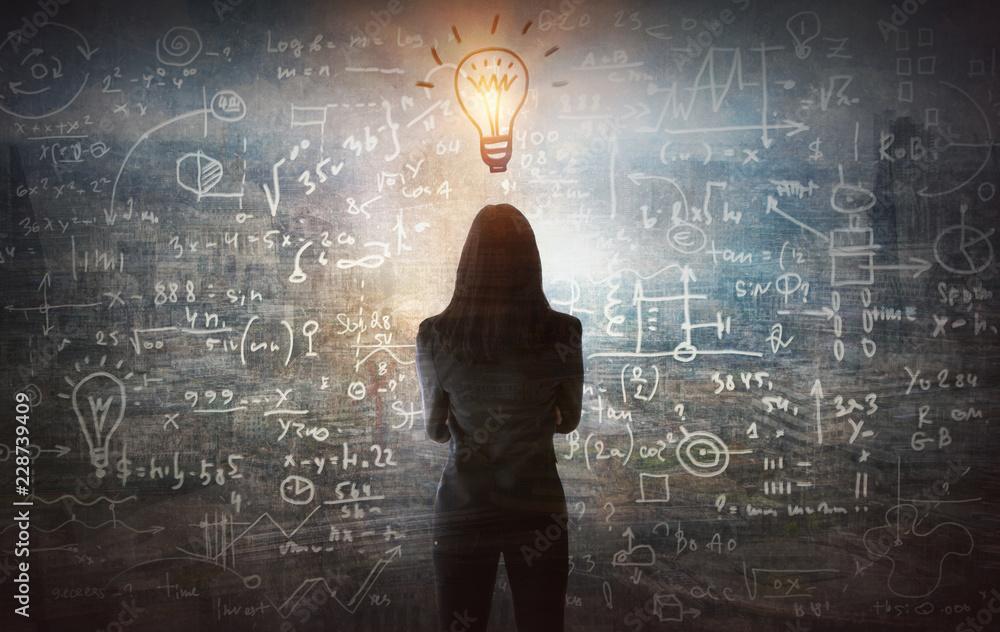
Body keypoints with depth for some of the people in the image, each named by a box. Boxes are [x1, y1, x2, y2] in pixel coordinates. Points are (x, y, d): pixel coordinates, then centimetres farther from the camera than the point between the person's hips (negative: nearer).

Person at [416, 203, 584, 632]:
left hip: (462, 507, 0)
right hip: (537, 507, 0)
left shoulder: (433, 337, -12)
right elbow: (568, 420, 3)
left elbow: (434, 429, 1)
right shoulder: (563, 334, -12)